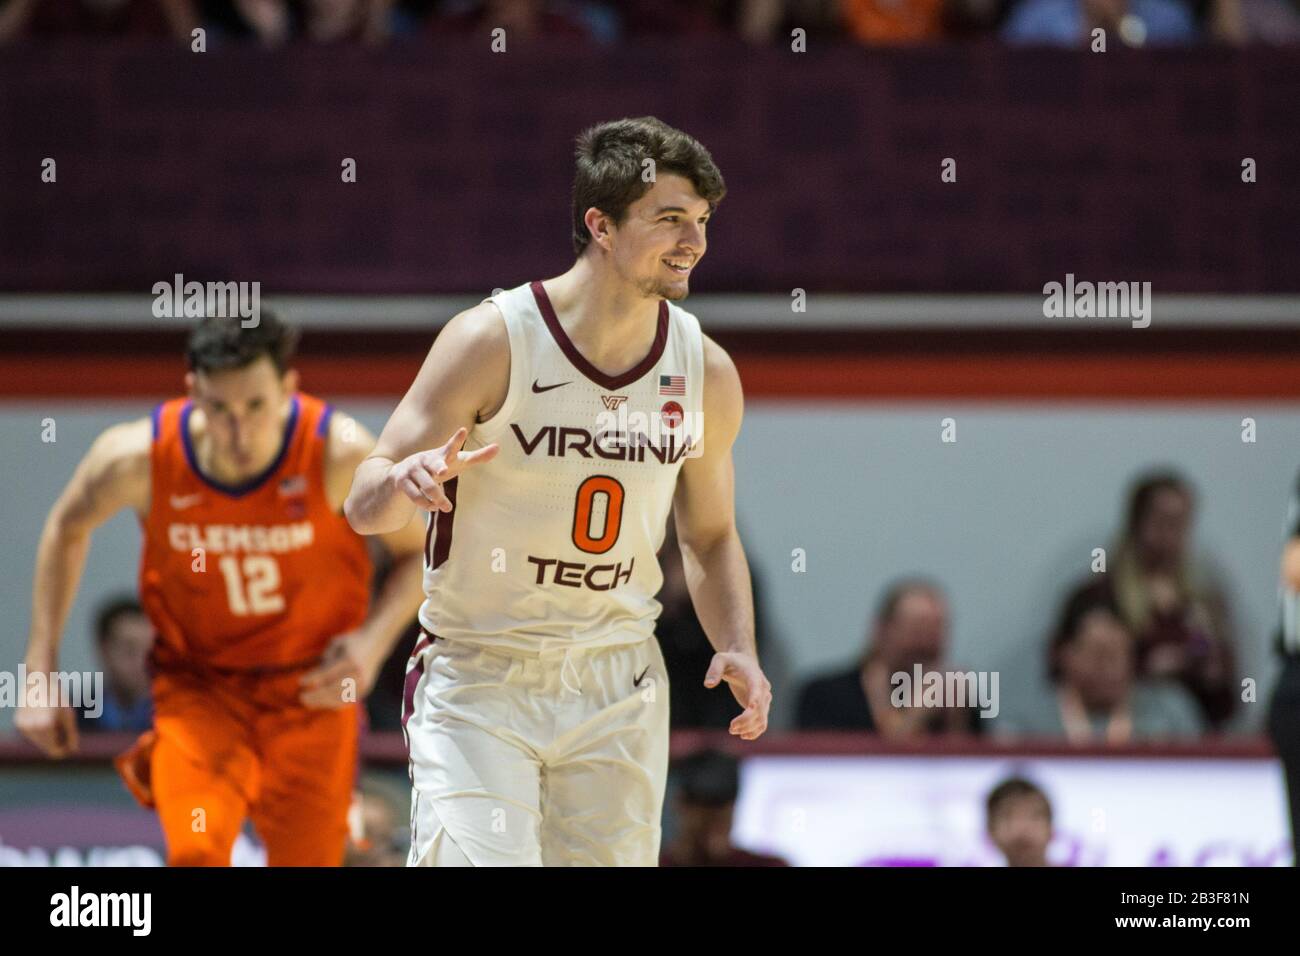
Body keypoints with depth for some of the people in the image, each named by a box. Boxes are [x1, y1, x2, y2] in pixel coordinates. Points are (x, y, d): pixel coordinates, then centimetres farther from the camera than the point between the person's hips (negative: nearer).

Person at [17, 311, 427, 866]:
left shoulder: (341, 455, -23)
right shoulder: (138, 459, -20)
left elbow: (422, 551, -6)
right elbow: (68, 528, 3)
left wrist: (374, 640, -24)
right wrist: (41, 673, 2)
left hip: (311, 691, 0)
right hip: (197, 684, 0)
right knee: (195, 854, -24)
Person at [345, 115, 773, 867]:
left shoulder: (705, 373, 2)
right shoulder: (492, 340, -12)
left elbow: (711, 535, 16)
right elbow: (365, 506, -9)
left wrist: (739, 649, -2)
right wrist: (409, 479, -33)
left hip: (618, 691, 4)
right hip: (477, 683, -4)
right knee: (473, 857, -20)